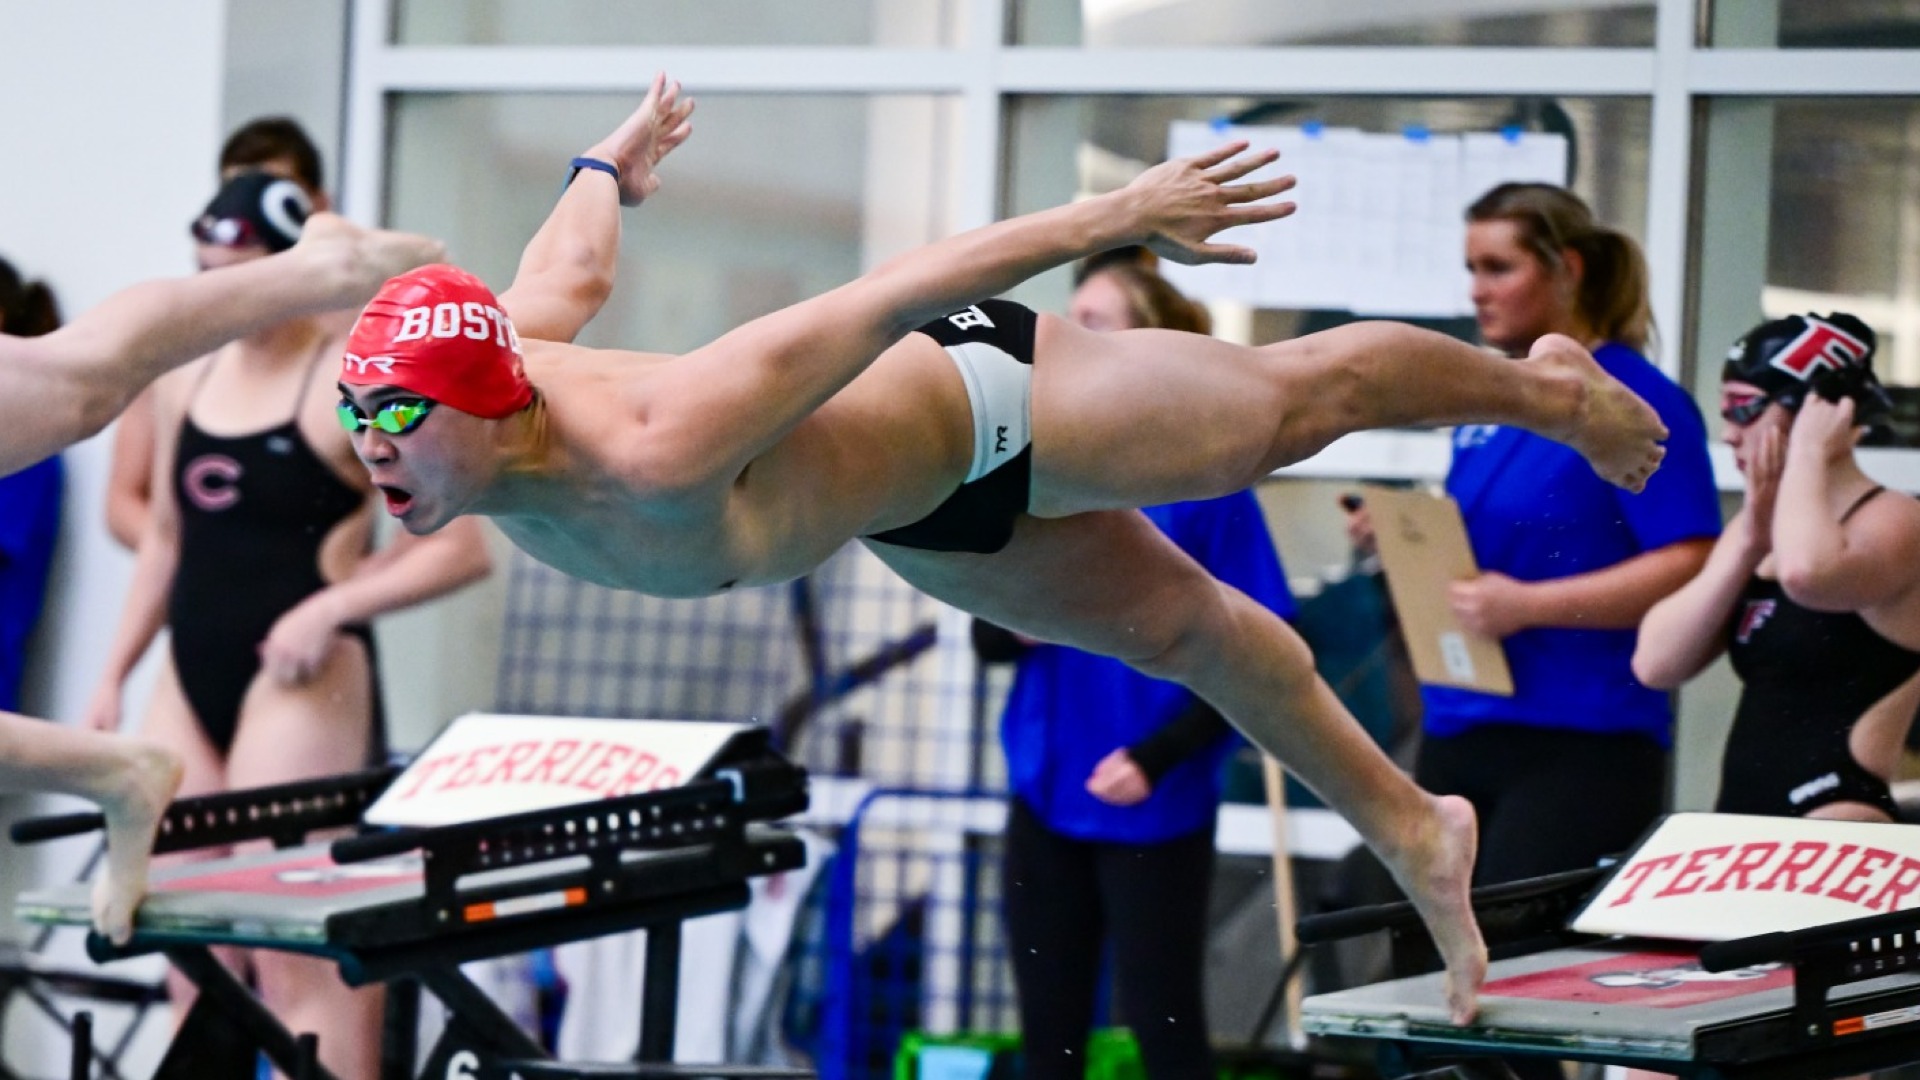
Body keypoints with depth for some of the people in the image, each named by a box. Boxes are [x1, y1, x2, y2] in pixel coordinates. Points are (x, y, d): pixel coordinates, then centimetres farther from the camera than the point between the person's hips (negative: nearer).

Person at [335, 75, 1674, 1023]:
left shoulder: (654, 456, -45)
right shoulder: (507, 351, -23)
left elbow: (882, 301, -40)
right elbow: (572, 270, 1)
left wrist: (1112, 218, -34)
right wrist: (611, 168, 23)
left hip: (977, 398, -7)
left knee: (1297, 400, 20)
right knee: (1180, 626, 25)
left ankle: (1543, 386, 49)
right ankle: (1409, 828, 45)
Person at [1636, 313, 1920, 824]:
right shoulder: (1754, 527, 17)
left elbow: (1808, 574, -30)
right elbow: (1656, 665, 7)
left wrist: (1808, 454, -13)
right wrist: (1748, 542, -2)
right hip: (1742, 819, 8)